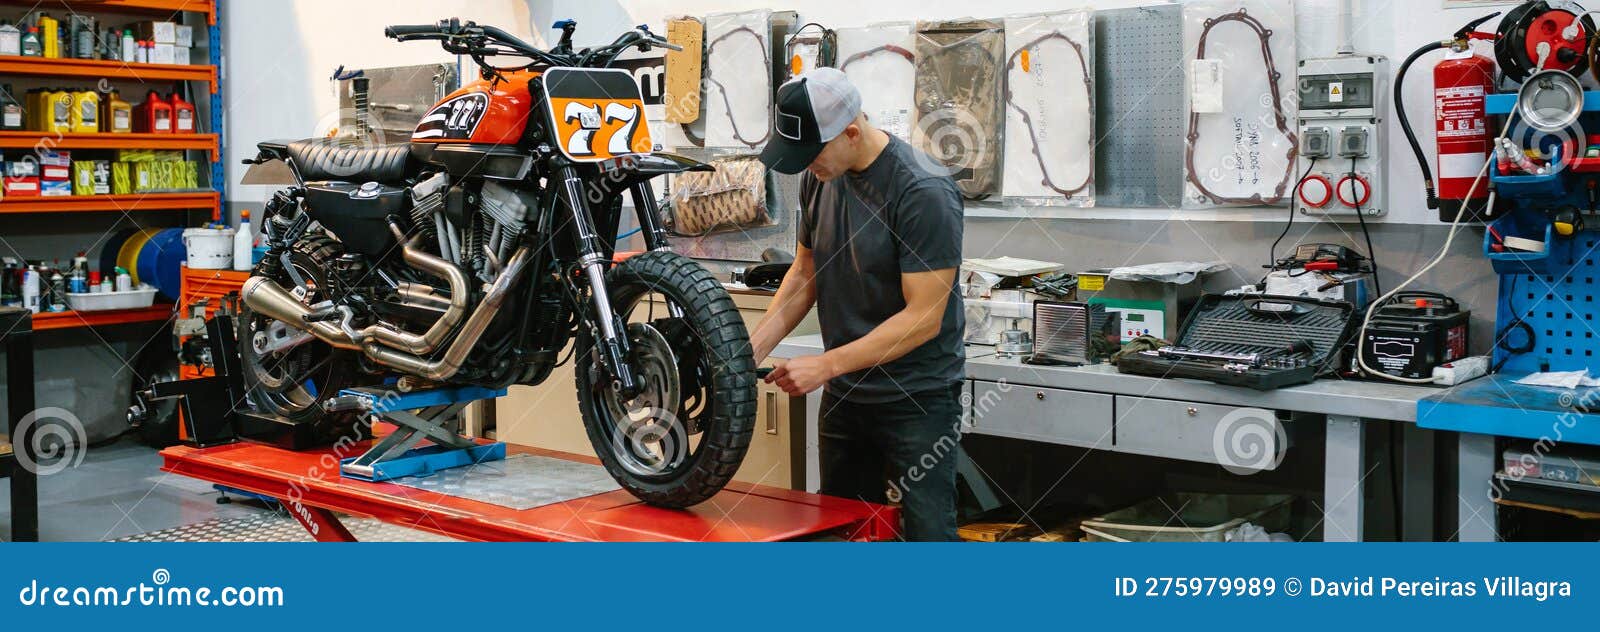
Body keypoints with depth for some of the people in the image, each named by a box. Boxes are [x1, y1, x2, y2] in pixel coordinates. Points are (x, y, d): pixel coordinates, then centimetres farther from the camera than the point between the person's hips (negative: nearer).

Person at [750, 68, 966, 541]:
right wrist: (755, 347, 0)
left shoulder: (924, 191, -21)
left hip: (917, 399, -7)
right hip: (844, 395, 7)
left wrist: (826, 365, -23)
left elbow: (923, 319, -22)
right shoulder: (820, 177, 2)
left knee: (926, 532, -6)